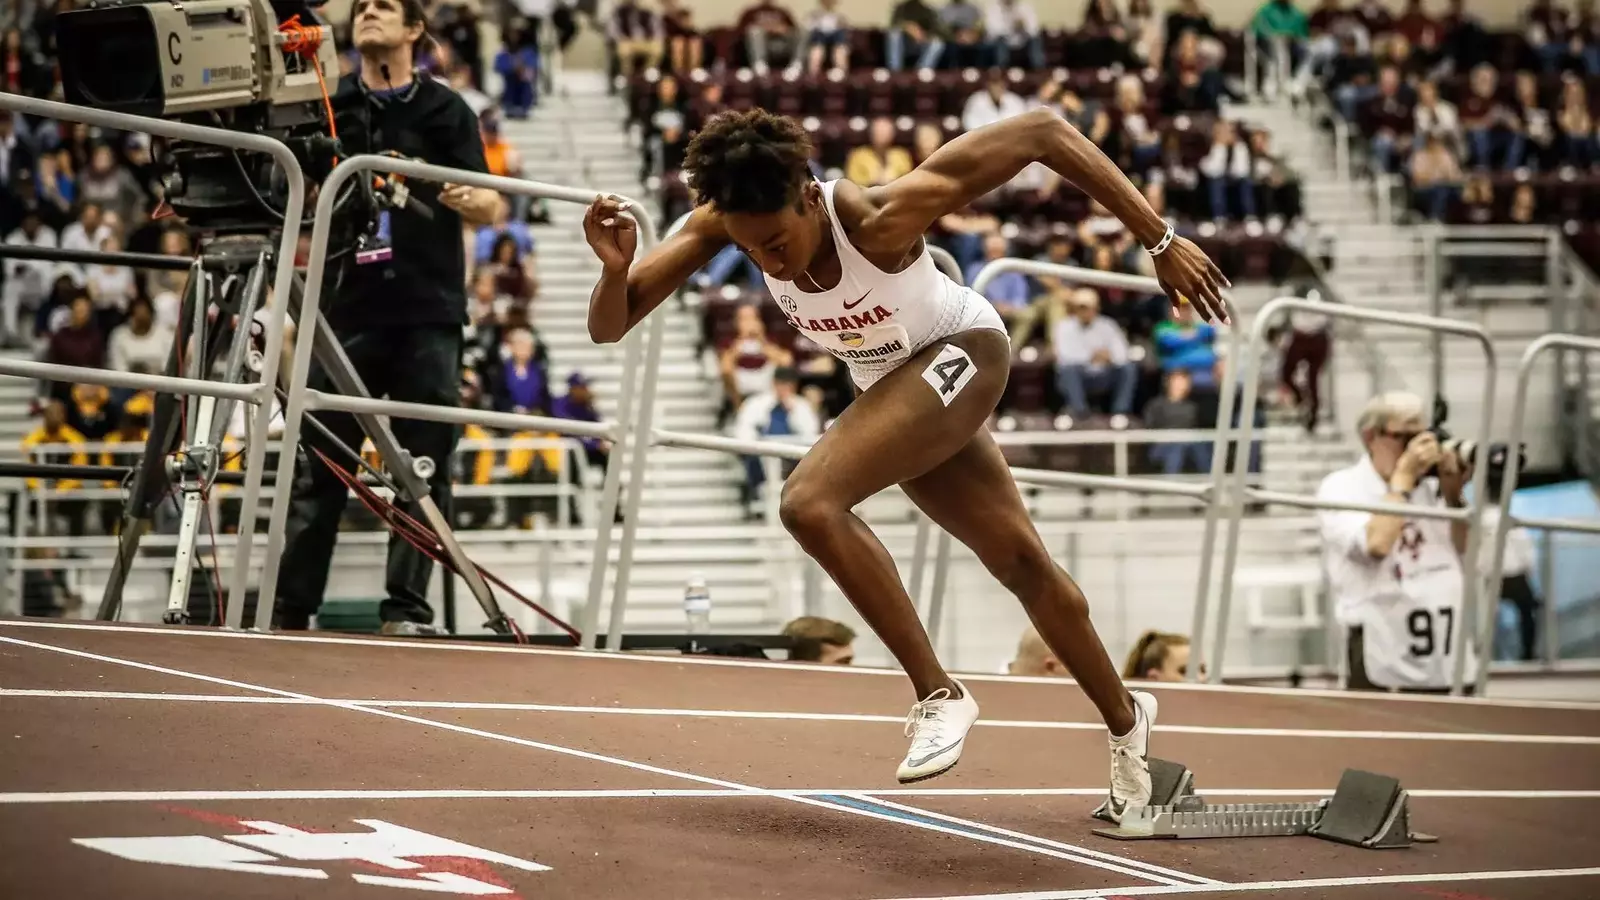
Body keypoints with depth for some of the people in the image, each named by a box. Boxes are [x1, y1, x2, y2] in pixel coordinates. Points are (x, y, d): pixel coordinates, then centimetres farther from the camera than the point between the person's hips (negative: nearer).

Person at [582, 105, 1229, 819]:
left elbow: (1043, 132, -32)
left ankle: (938, 696, -16)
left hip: (962, 354, -6)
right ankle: (1125, 719, 41)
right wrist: (615, 271, -43)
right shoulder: (729, 220, -22)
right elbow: (609, 328, -19)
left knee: (810, 502, -27)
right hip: (894, 384, 6)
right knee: (1022, 565, 18)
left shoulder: (881, 219, -36)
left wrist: (1162, 242, -29)